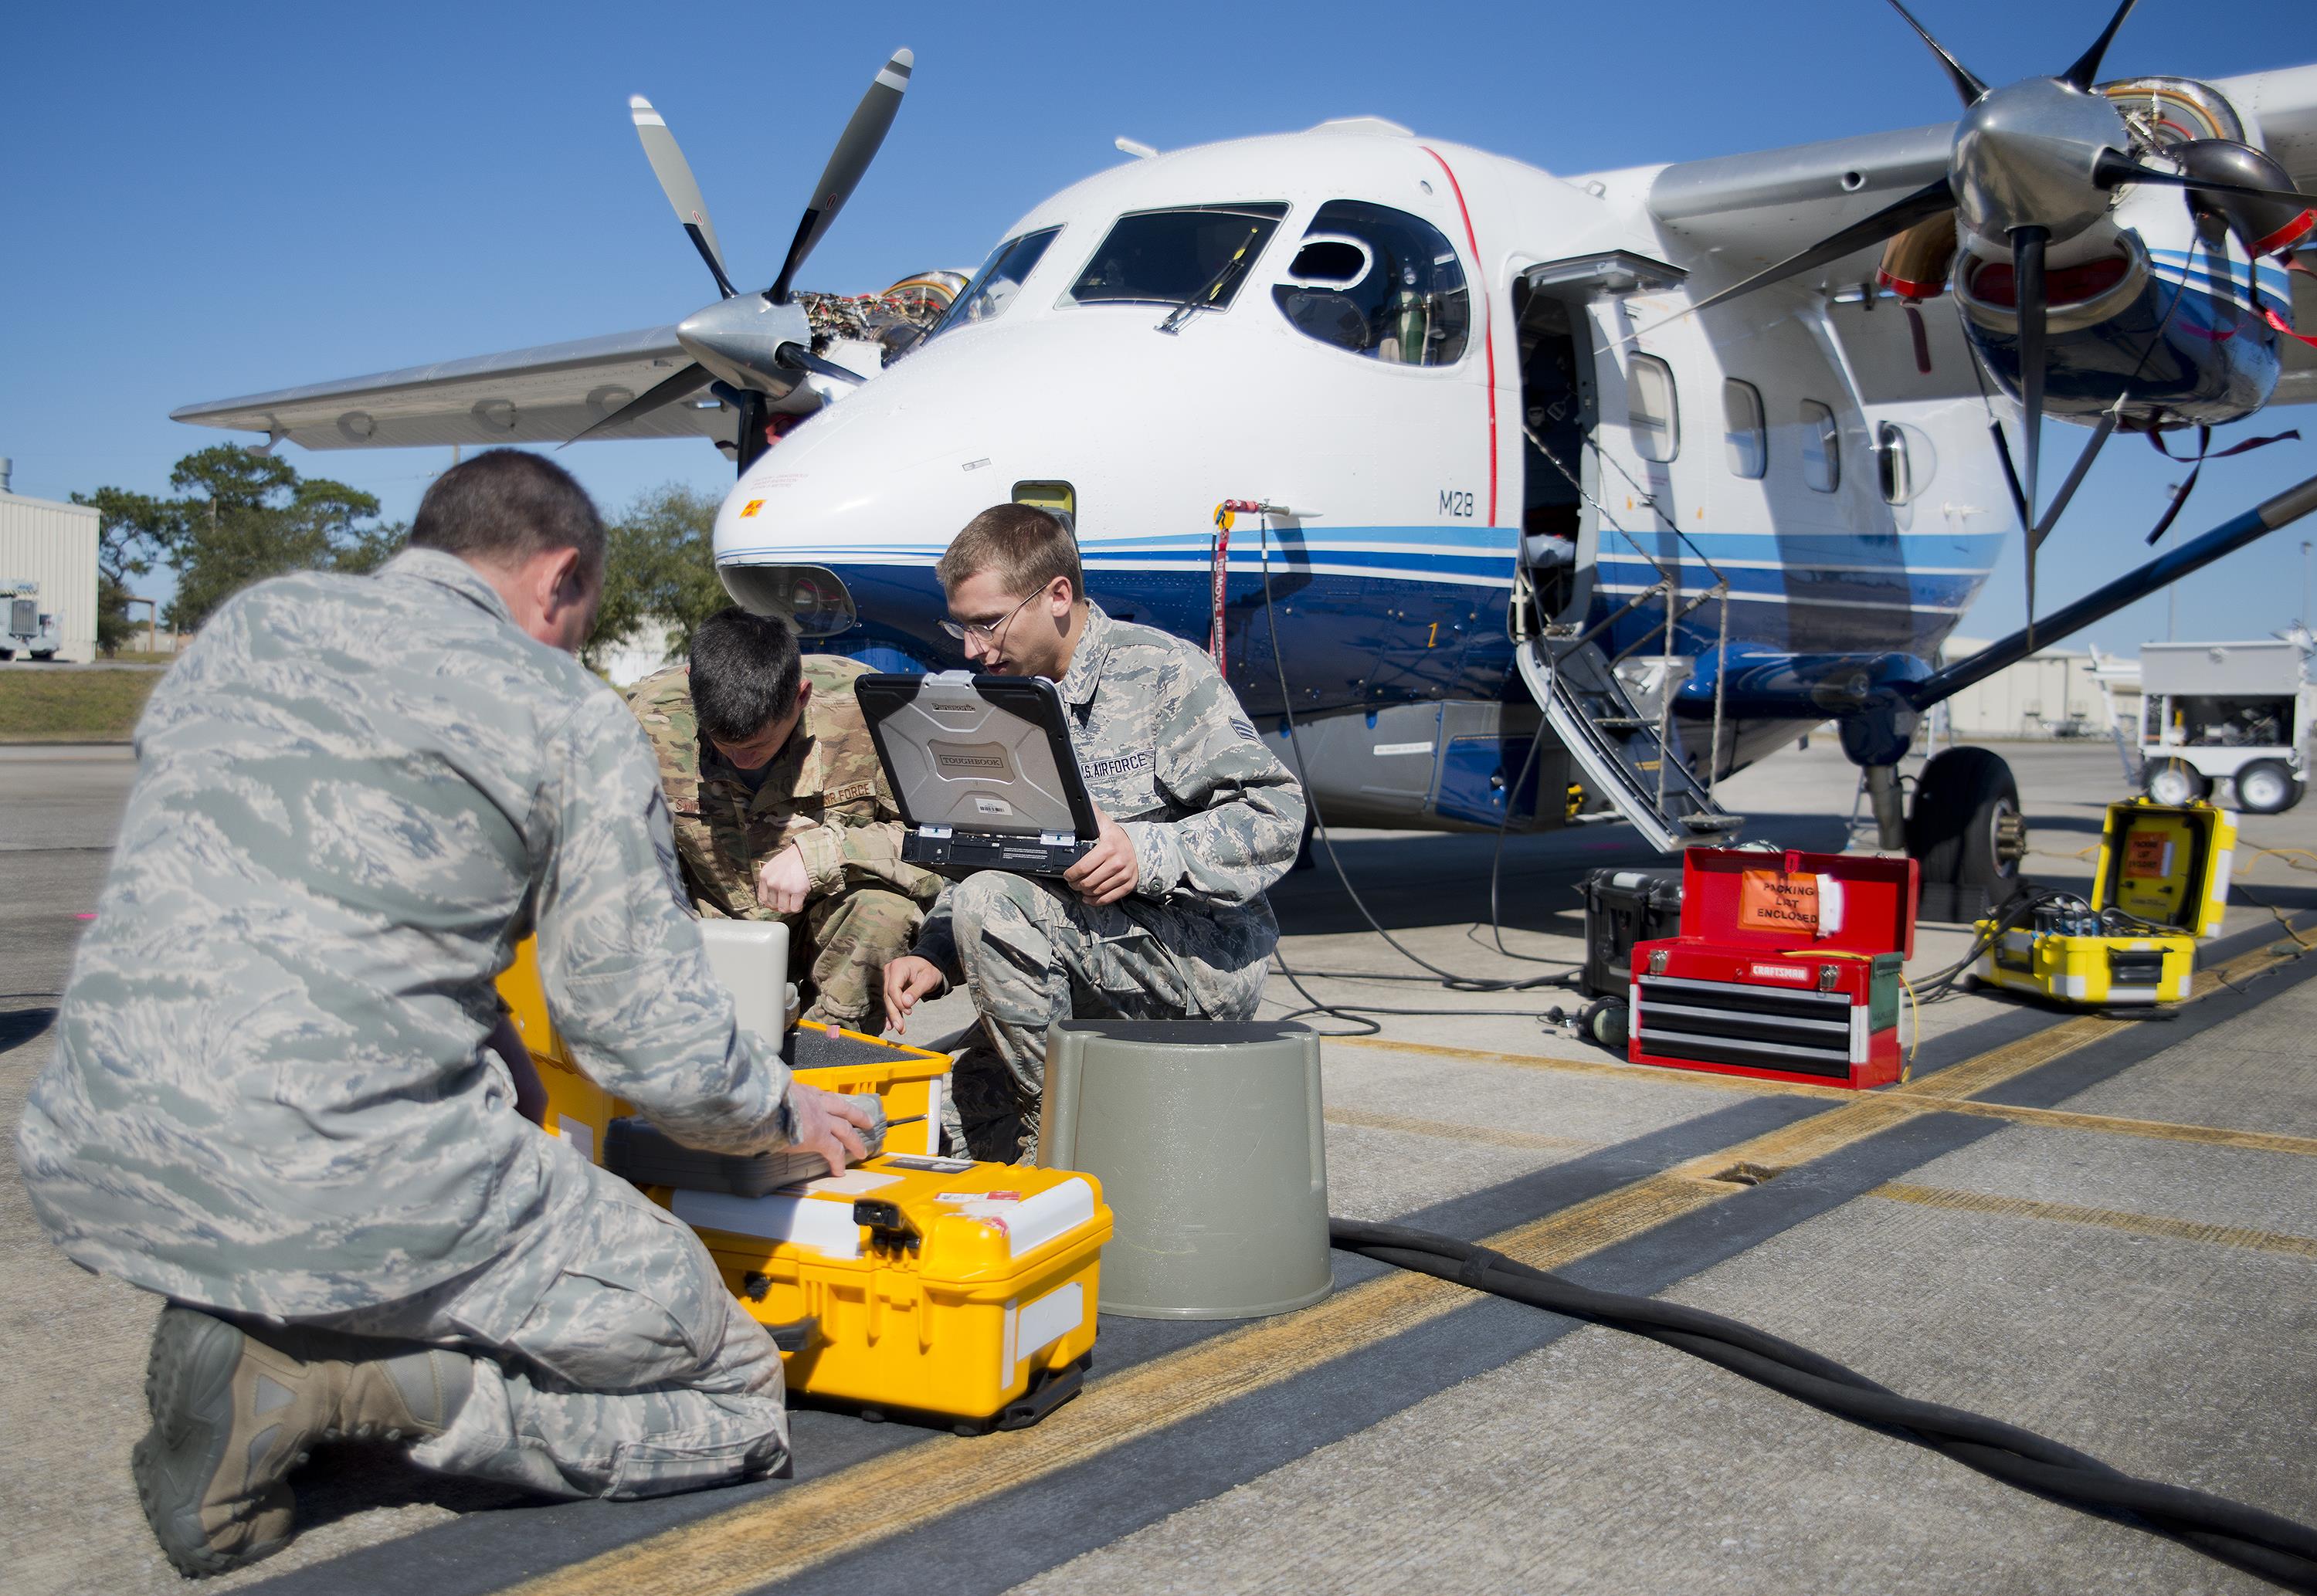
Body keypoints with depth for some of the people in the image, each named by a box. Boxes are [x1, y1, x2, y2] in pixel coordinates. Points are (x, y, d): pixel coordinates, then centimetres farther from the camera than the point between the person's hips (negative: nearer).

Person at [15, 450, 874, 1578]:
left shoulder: (249, 622, 16)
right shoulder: (572, 719, -1)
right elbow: (656, 1050, -1)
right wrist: (786, 1113, 21)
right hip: (354, 1197, -6)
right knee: (735, 1402, 9)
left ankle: (246, 1326, 10)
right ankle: (335, 1377, -8)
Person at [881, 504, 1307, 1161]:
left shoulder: (1161, 670, -8)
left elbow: (1276, 813, -14)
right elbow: (978, 857, 13)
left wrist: (1150, 854, -27)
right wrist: (933, 956, -5)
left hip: (1205, 954, -7)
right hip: (1101, 968, 7)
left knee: (992, 905, -26)